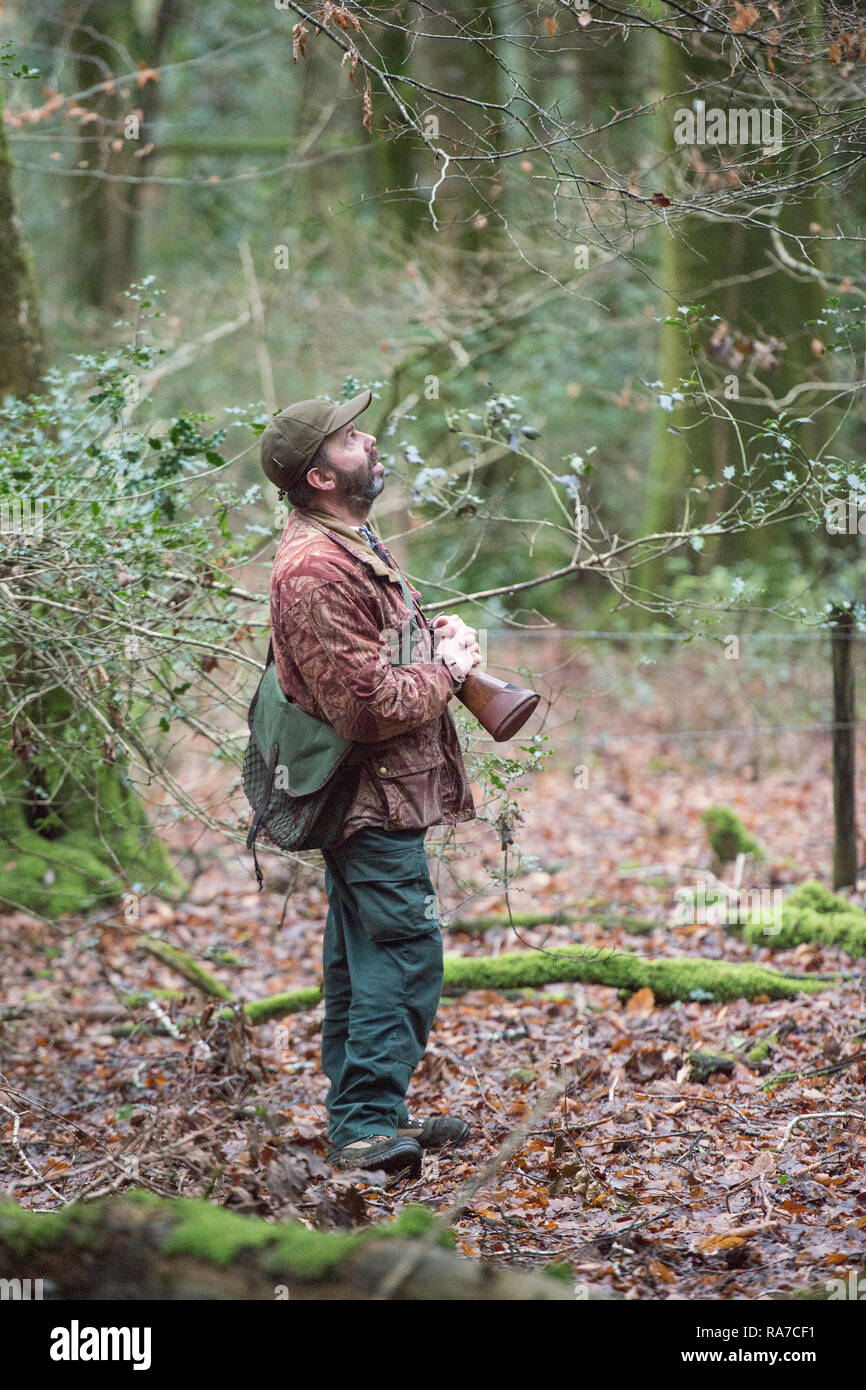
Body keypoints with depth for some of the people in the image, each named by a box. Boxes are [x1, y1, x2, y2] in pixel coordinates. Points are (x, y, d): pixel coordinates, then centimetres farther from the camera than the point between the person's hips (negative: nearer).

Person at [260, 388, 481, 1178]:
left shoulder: (355, 544, 13)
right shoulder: (317, 569, -22)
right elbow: (367, 705, -26)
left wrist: (439, 638, 8)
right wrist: (448, 669, -11)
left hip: (368, 796, 11)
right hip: (374, 795, -11)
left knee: (365, 959, 15)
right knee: (403, 954, -10)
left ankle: (363, 1120, 24)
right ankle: (370, 1126, -6)